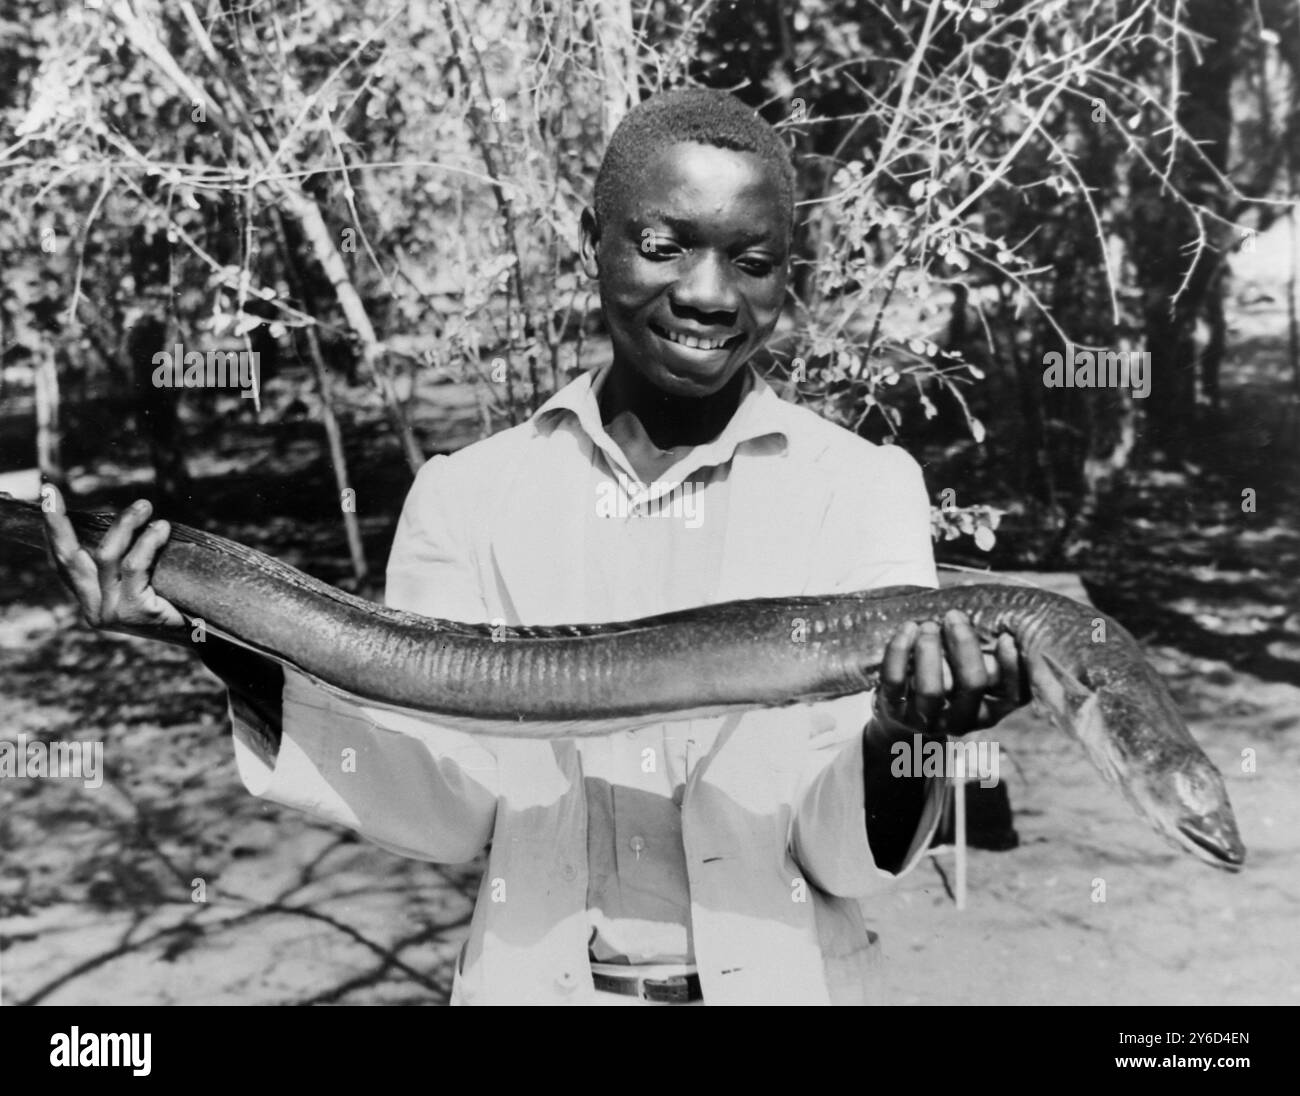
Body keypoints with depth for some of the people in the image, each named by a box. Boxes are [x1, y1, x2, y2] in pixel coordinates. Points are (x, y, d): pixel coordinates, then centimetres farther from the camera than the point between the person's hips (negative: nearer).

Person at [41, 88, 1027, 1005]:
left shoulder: (863, 487, -9)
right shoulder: (469, 494, -5)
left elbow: (846, 857, -11)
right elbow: (452, 811, -11)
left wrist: (902, 743, -31)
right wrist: (251, 662, -24)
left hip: (777, 983, 0)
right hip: (531, 979, 1)